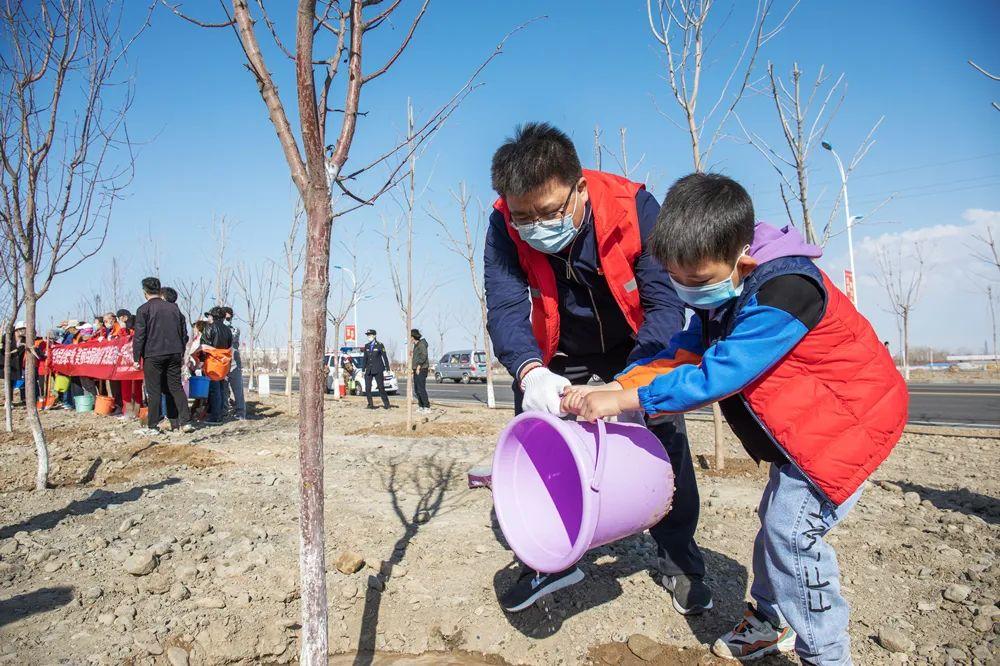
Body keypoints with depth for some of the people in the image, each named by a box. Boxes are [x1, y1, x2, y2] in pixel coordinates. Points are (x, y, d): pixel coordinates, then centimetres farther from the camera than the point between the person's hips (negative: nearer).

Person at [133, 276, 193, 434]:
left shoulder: (143, 309, -5)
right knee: (176, 387, 9)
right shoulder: (173, 308, 10)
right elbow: (184, 333, 14)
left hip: (153, 355, -4)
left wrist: (136, 358, -3)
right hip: (174, 354, 4)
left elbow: (139, 336, -9)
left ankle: (152, 426, 8)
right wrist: (181, 353, 22)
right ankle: (185, 422, 4)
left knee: (154, 391, 2)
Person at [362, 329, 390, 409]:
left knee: (381, 387, -3)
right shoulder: (366, 346, 11)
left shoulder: (379, 345, -3)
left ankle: (386, 404, 8)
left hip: (378, 370, -5)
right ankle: (370, 404, 8)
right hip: (369, 370, 5)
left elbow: (385, 357, -3)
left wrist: (387, 369, -7)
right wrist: (364, 370, 12)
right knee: (367, 388, -1)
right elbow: (365, 359, 15)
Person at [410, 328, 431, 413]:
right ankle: (421, 407, 13)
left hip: (421, 369, -10)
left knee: (421, 389, -12)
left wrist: (418, 366, -20)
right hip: (416, 370, 10)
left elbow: (424, 355, -19)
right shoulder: (416, 345, 18)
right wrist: (413, 367, 16)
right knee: (416, 390, 9)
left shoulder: (421, 344, -10)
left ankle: (427, 407, -10)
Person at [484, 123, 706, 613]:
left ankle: (679, 562, 19)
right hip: (559, 352, 2)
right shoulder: (504, 225, -25)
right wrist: (531, 373, -53)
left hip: (635, 347, -1)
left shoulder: (634, 206, -30)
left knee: (666, 440, -4)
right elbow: (505, 309, -32)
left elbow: (666, 301, -34)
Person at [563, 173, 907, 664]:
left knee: (793, 530, -12)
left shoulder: (783, 291, -35)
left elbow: (718, 374, -37)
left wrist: (626, 400, -33)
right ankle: (770, 622, 37)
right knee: (774, 519, 17)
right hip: (804, 425, 9)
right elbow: (682, 353, -3)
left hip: (849, 417, -9)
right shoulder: (723, 294, -5)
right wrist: (616, 386, -16)